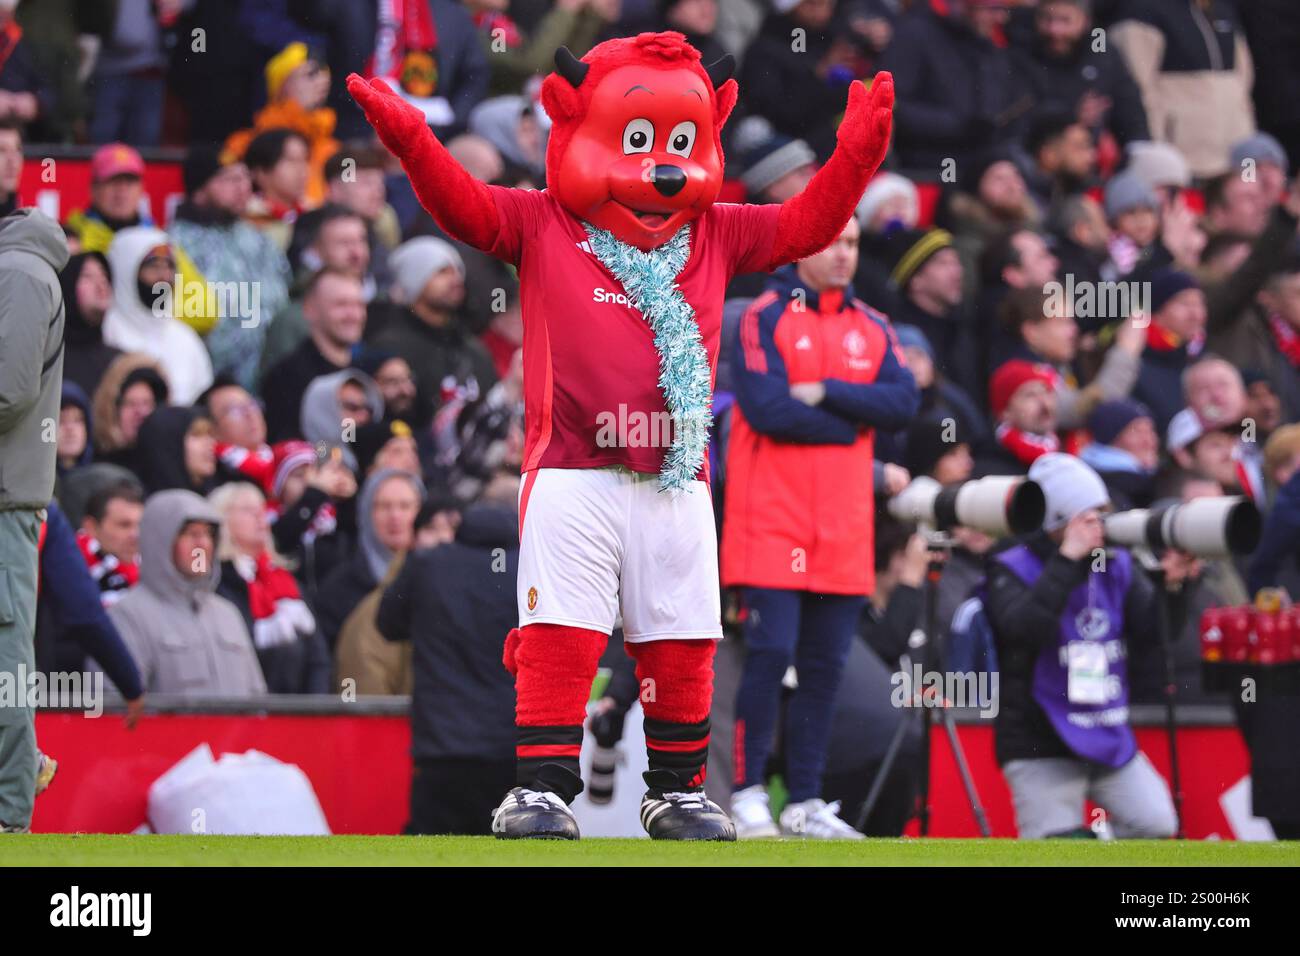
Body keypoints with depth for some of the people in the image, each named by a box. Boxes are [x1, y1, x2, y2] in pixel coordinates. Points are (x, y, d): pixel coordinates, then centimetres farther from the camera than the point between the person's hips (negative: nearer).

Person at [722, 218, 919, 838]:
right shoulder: (765, 318, -2)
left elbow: (903, 401, -2)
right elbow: (767, 408, -15)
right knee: (771, 653, -11)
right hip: (771, 524, -5)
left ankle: (806, 803, 11)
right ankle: (748, 794, -4)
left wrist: (826, 393, -13)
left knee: (825, 665, 6)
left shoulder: (872, 329, 14)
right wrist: (852, 422, -5)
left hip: (844, 528, 5)